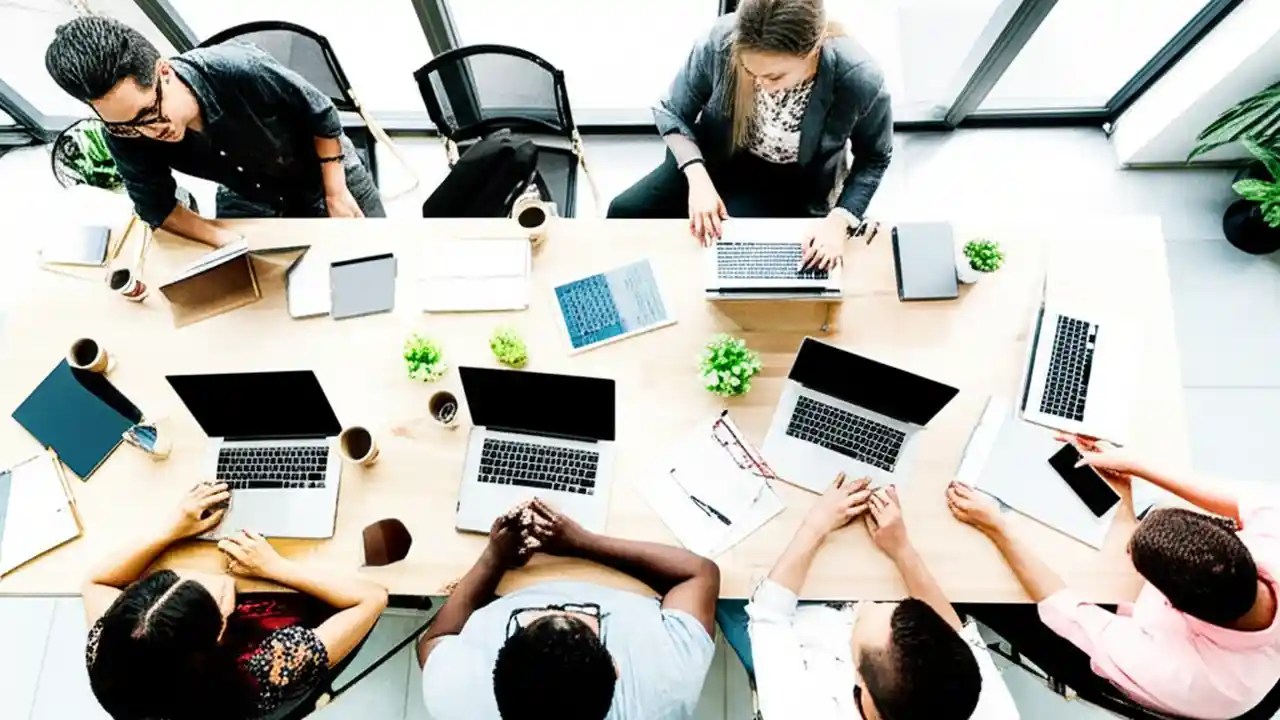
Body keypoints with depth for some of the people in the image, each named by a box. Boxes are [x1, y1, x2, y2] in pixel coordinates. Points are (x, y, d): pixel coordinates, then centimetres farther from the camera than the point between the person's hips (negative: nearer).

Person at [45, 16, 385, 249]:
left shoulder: (239, 70, -37)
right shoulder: (126, 137, -25)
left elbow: (321, 114, -21)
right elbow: (156, 207, -11)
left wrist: (336, 193, -18)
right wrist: (226, 239, -28)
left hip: (325, 167, -2)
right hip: (246, 198, 3)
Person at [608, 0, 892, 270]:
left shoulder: (860, 80, -31)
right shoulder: (722, 40, -29)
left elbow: (874, 158, -9)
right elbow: (671, 111, -10)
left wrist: (840, 219, -24)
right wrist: (697, 177, -26)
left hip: (790, 185, -2)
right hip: (717, 156, 2)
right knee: (624, 212, -4)